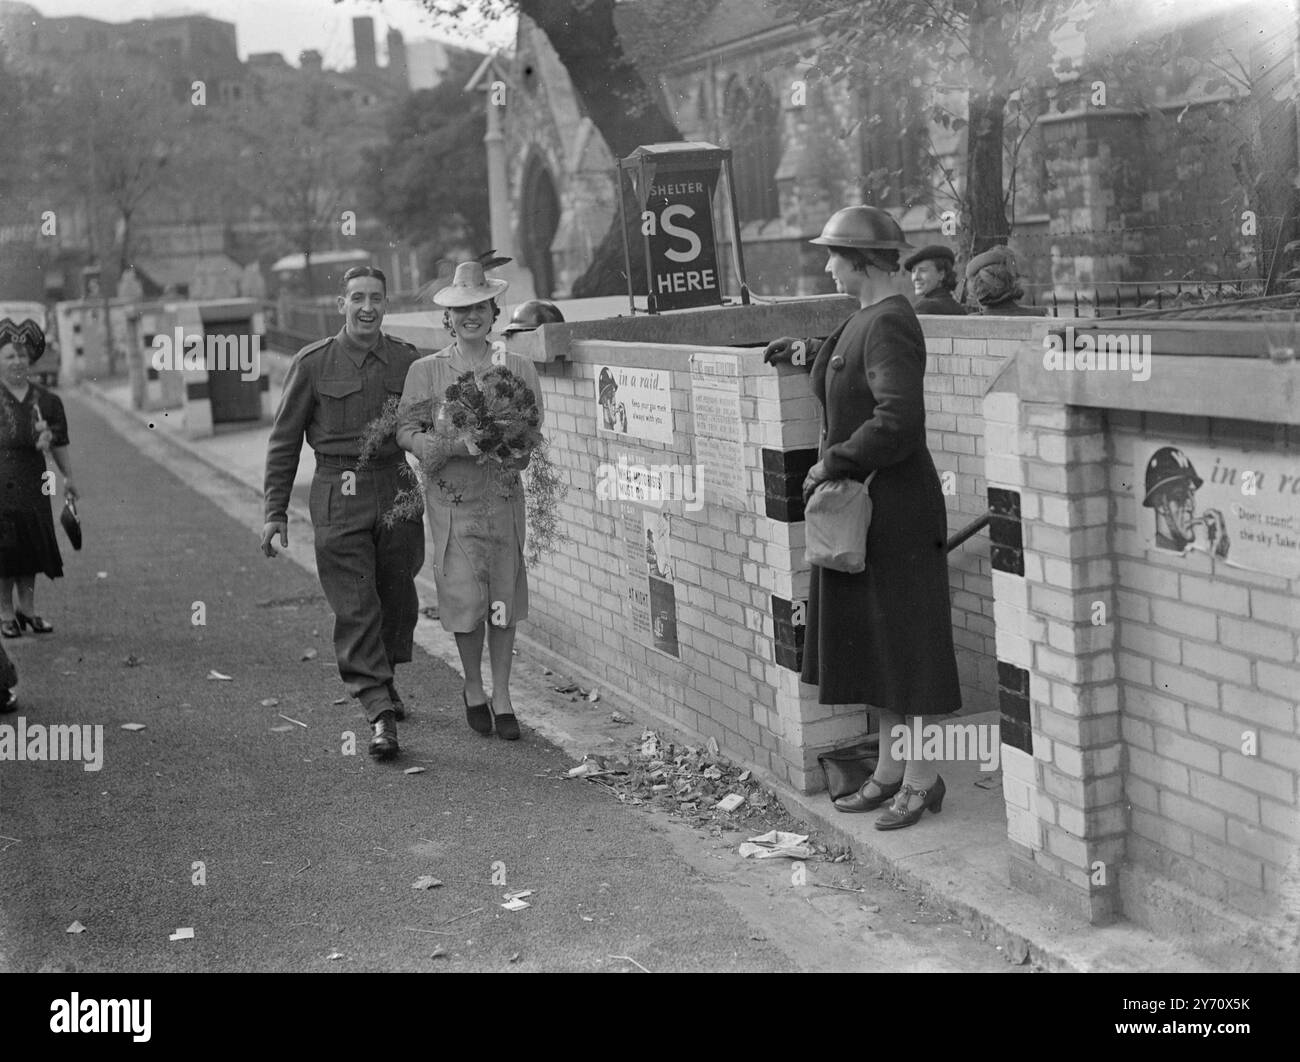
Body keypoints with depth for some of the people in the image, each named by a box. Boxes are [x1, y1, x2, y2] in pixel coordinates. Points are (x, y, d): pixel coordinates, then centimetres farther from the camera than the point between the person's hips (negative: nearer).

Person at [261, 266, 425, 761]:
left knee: (397, 599, 12)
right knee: (355, 607, -8)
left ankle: (381, 678, 38)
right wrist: (275, 511, 0)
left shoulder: (407, 360, 6)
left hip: (397, 489, 3)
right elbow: (285, 441, 4)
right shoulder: (313, 363, -1)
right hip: (339, 495, -3)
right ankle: (380, 713, -9)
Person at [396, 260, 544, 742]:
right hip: (452, 498, -2)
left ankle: (502, 696, 18)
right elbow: (405, 431, -2)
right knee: (466, 599, -6)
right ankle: (473, 688, 18)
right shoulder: (426, 370, 3)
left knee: (504, 598, 5)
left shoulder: (518, 368, 6)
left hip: (504, 496, 2)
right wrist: (451, 446, -19)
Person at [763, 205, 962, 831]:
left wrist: (834, 463, -20)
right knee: (866, 637, 15)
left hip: (893, 505, -10)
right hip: (858, 504, 10)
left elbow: (896, 422, -29)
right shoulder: (865, 321, 11)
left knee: (900, 638, -1)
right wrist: (811, 354, 27)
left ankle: (921, 778, 10)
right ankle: (890, 768, 25)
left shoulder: (890, 324, -19)